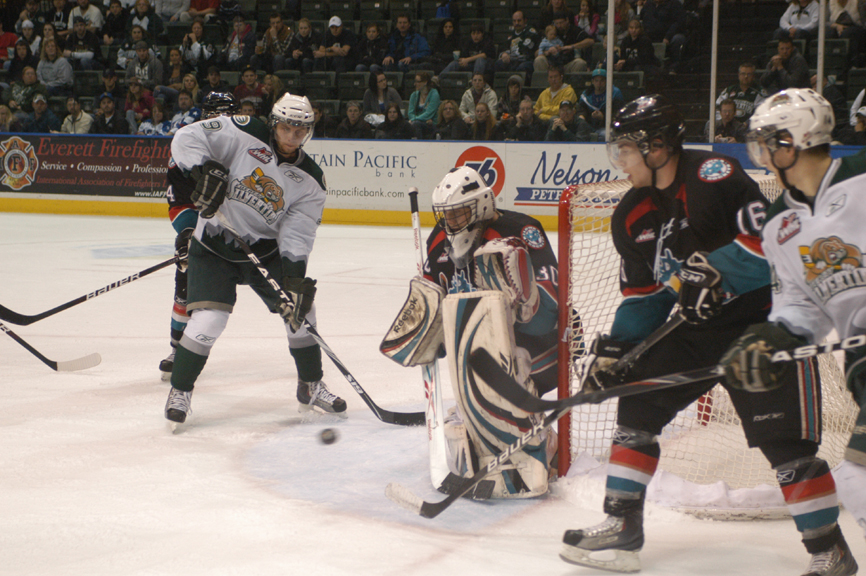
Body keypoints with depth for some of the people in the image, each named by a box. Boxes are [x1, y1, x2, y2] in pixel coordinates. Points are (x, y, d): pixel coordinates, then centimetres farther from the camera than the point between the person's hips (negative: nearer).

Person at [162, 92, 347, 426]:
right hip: (213, 246, -4)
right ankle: (180, 391, 4)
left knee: (300, 306, 0)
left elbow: (296, 235, -10)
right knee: (208, 319, -17)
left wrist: (295, 279, -24)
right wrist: (203, 171, -35)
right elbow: (187, 138, -18)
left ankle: (311, 386, 21)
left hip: (265, 248, 4)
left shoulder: (309, 181, -6)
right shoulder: (244, 135, -16)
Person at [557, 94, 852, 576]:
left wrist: (716, 269, -34)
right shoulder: (634, 216, 6)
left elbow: (770, 238, -25)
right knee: (638, 407, 4)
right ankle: (622, 528, 13)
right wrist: (614, 350, 6)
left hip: (764, 319, -8)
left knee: (787, 442, -11)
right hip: (694, 325, 8)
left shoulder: (715, 175, -19)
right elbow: (644, 295, 14)